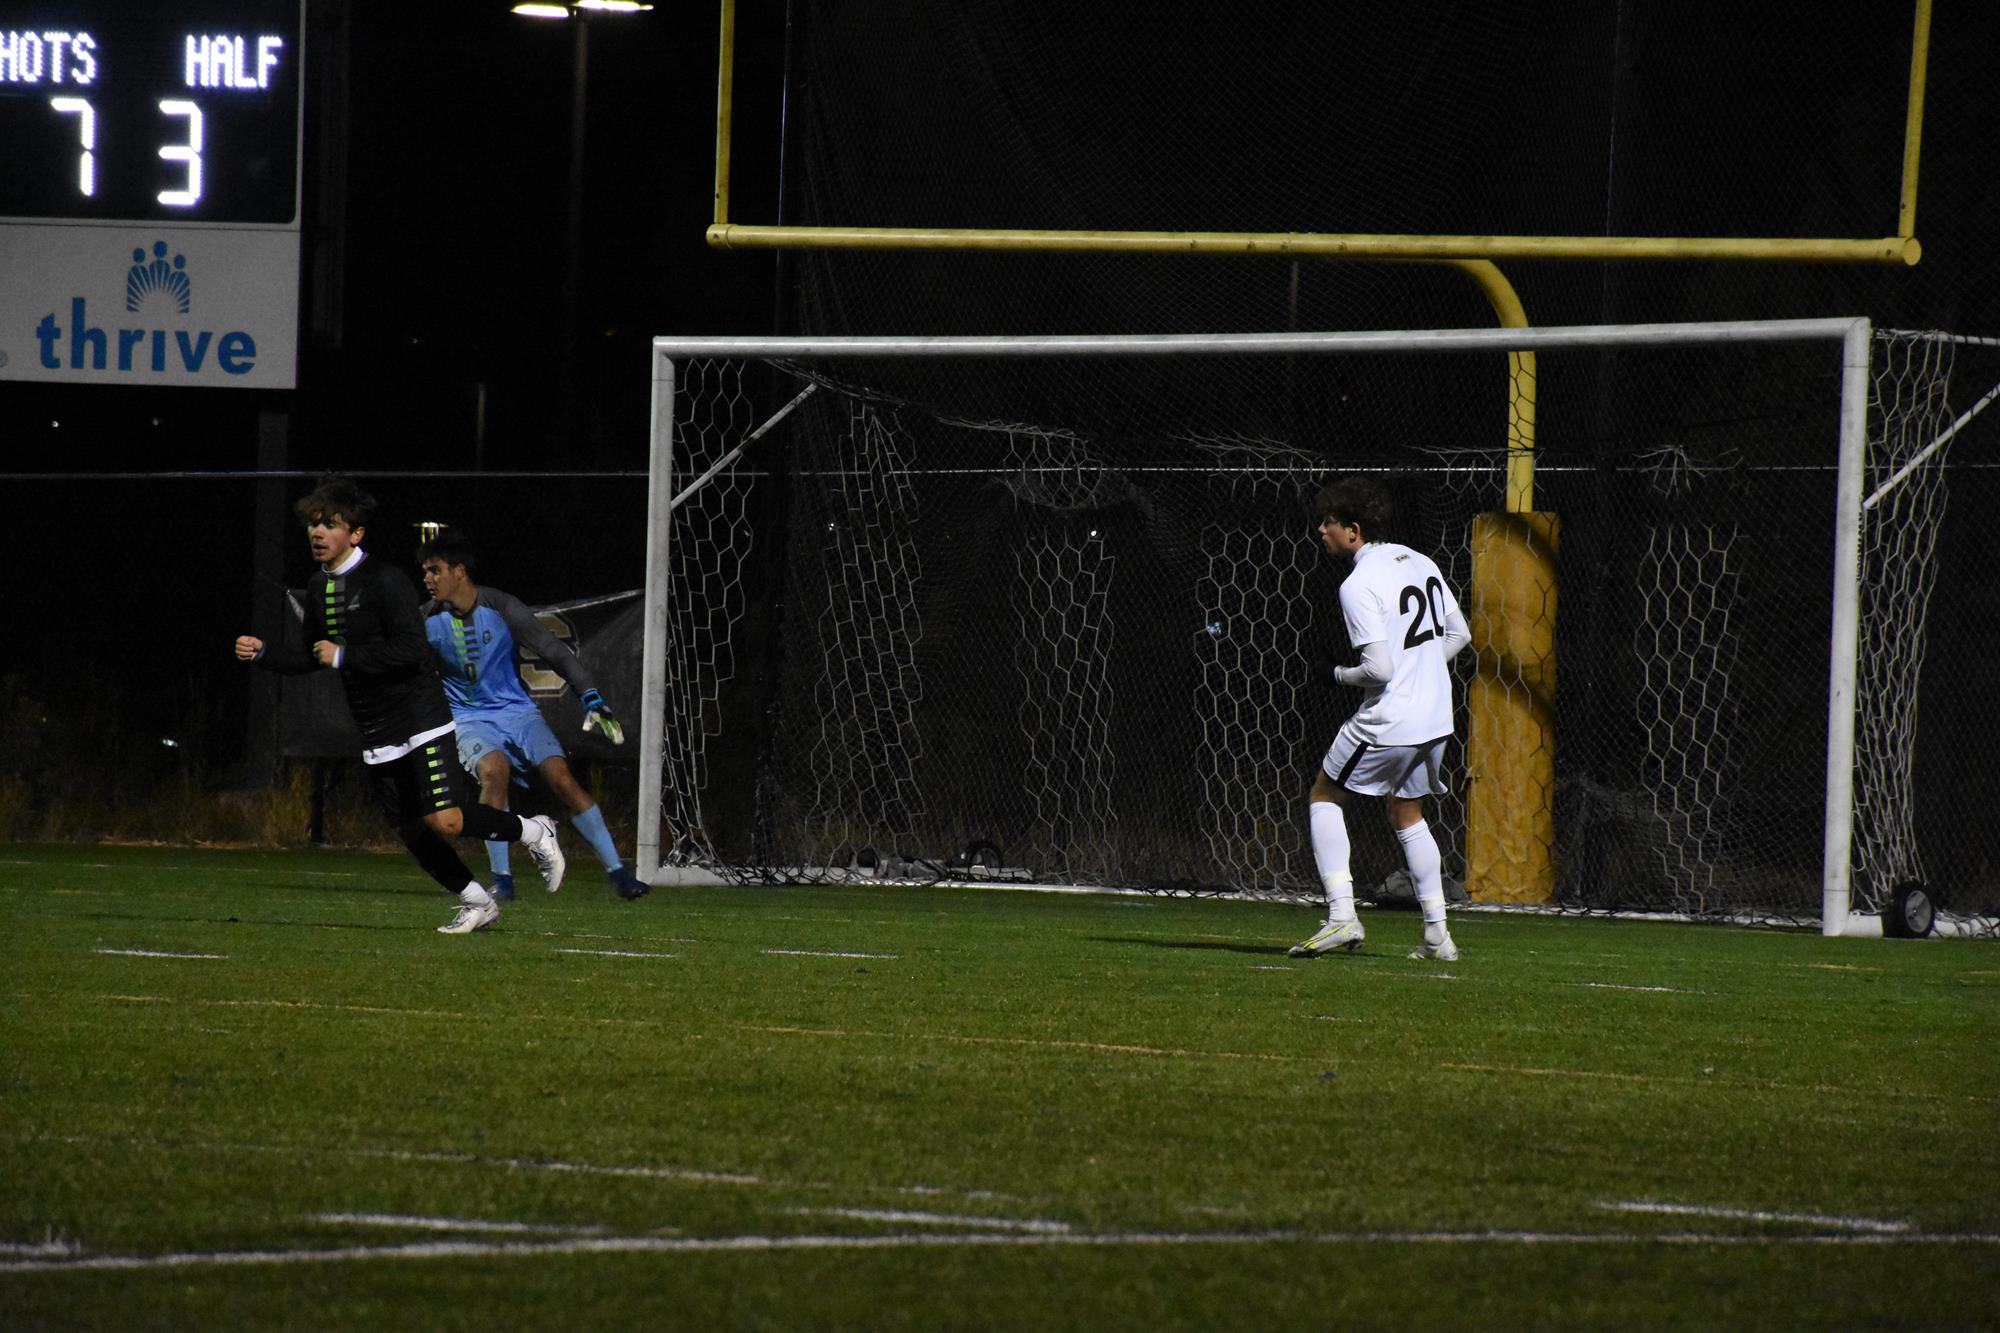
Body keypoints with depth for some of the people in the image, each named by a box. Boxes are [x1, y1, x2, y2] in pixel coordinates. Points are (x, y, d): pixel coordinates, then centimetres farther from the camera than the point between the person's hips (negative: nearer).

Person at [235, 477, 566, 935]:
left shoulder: (384, 581, -15)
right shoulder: (319, 589, 11)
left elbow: (411, 650, -23)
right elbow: (312, 660, 22)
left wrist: (344, 656, -19)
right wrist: (262, 652, 6)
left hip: (418, 720, -8)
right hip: (375, 735, 8)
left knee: (444, 821, -17)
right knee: (410, 830, 5)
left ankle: (534, 832, 6)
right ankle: (476, 903, 21)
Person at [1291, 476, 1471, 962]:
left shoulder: (1359, 586, -17)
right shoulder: (1420, 563, 8)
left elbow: (1379, 667, -22)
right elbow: (1459, 634, 15)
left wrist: (1338, 675, -4)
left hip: (1387, 721, -8)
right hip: (1436, 716, 8)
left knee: (1325, 797, 10)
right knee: (1407, 814, 22)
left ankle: (1341, 915, -2)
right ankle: (1437, 935, 18)